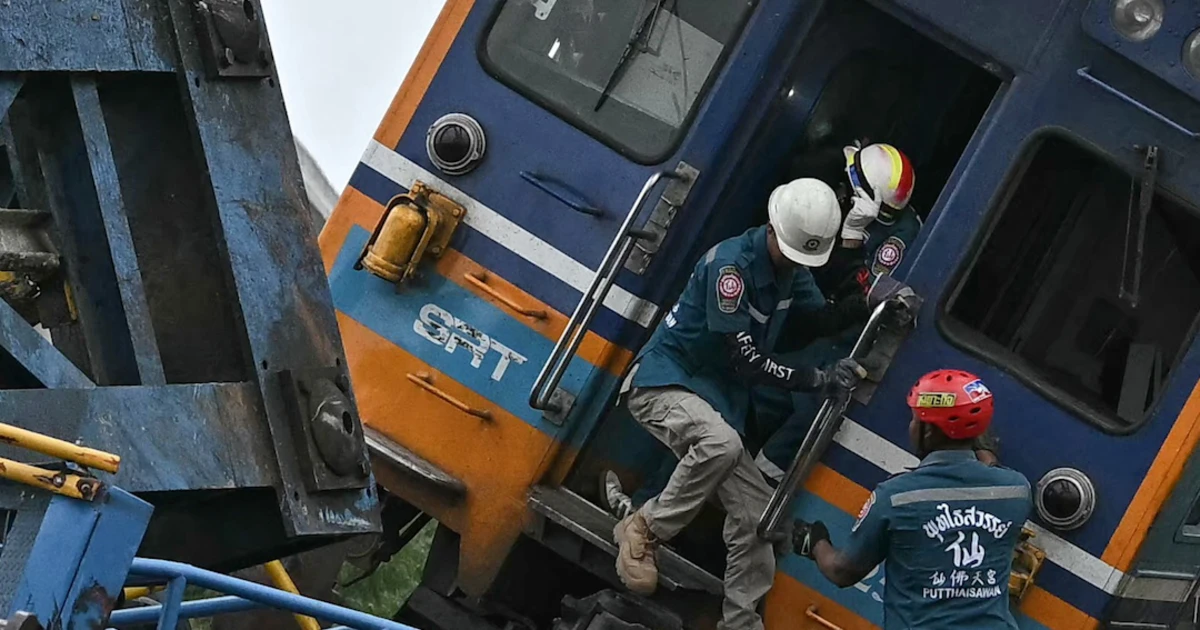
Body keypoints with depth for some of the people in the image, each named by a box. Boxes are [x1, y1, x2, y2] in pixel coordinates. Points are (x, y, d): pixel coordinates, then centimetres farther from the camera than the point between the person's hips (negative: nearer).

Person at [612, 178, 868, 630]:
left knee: (755, 513, -1)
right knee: (722, 443, -39)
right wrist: (820, 380, -21)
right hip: (663, 382, -8)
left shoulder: (789, 266, 5)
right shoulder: (732, 263, -22)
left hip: (717, 400, 8)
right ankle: (643, 530, -20)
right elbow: (745, 360, -22)